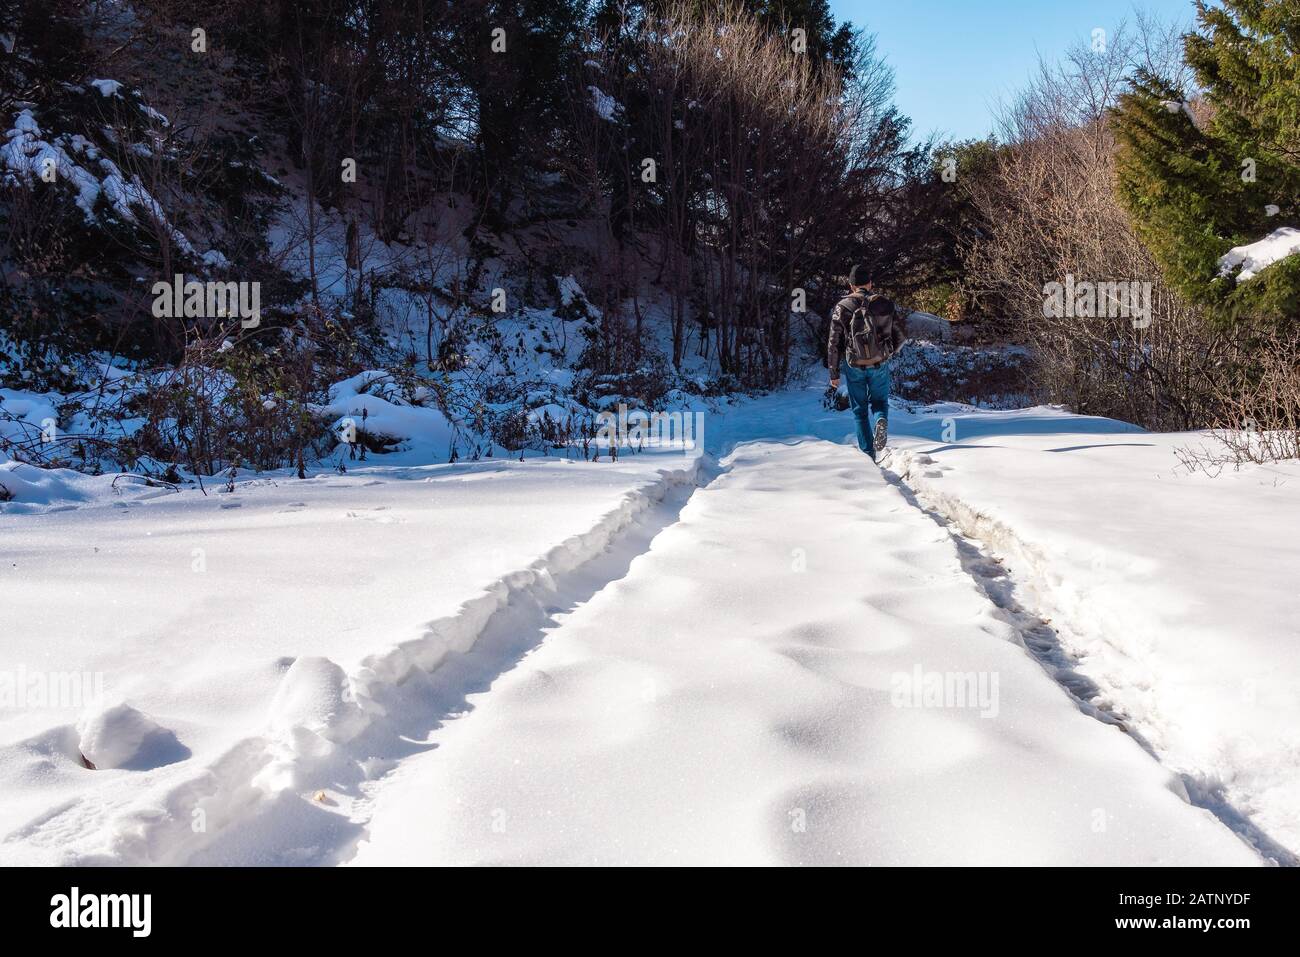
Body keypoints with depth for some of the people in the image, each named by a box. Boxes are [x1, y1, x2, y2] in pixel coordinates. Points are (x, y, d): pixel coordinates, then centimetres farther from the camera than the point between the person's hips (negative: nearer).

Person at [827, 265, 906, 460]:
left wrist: (834, 374, 3)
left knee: (860, 410, 13)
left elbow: (834, 344, -5)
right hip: (880, 366, 1)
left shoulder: (842, 308, -5)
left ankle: (868, 455, 7)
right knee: (879, 401, 22)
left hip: (854, 367, -1)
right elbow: (901, 337, 3)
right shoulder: (885, 305, -2)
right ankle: (881, 420, -13)